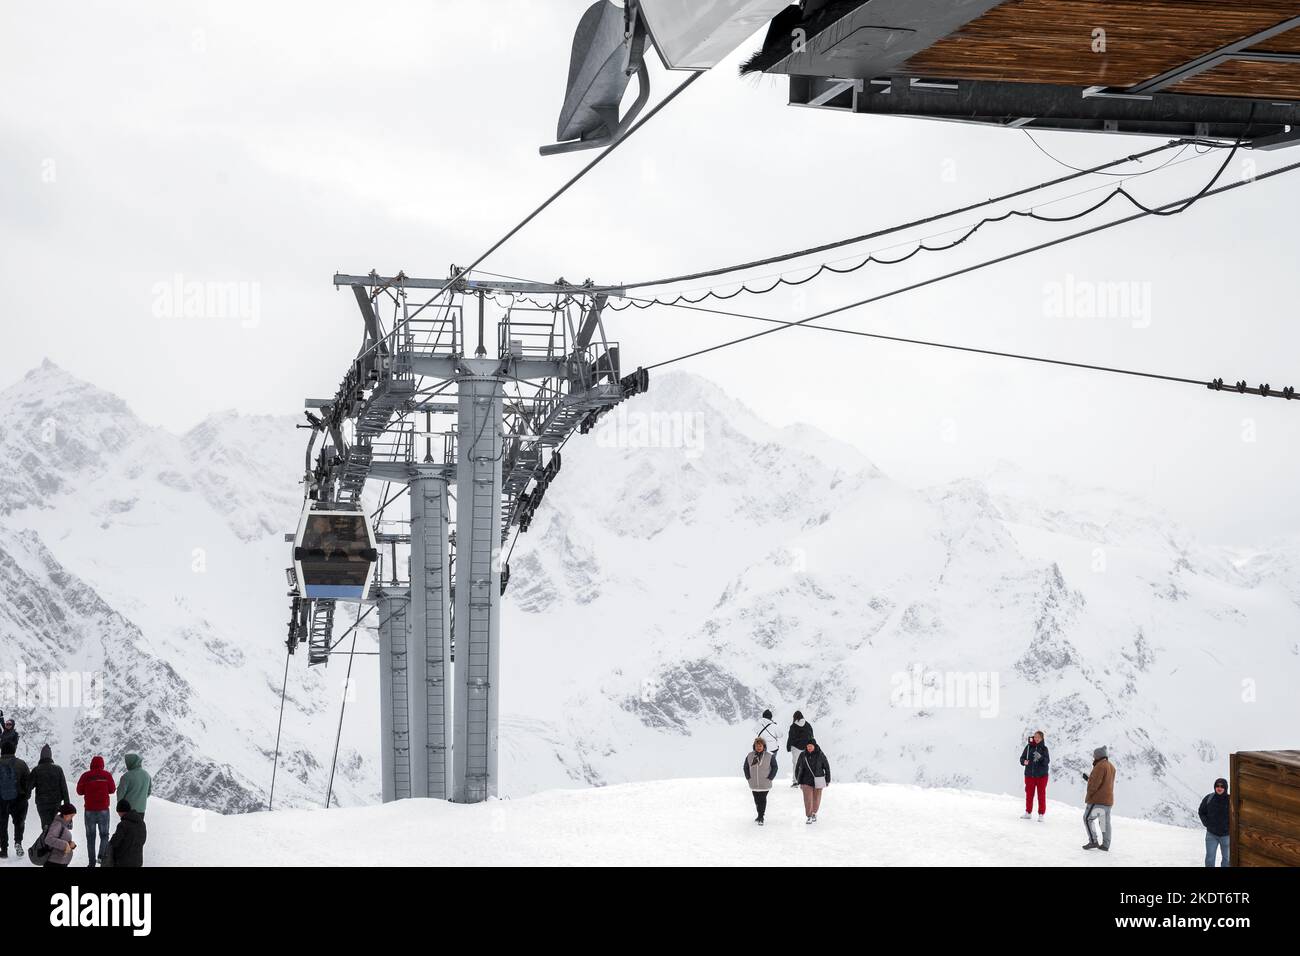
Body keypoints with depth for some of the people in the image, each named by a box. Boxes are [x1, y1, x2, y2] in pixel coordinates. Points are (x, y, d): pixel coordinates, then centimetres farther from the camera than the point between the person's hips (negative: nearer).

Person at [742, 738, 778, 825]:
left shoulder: (770, 756, -8)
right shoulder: (750, 755, -2)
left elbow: (774, 767, 1)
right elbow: (745, 767, 11)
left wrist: (770, 777, -6)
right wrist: (748, 777, 3)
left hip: (765, 784, -3)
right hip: (753, 783, 3)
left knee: (762, 799, -5)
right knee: (756, 800, 12)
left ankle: (761, 817, 0)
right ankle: (760, 815, 29)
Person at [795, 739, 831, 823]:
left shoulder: (820, 755, -6)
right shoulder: (803, 756, -3)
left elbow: (827, 767, 2)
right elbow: (798, 768, 7)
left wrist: (828, 780, 5)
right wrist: (799, 781, 7)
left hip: (818, 781, 0)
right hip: (807, 781, 0)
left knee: (816, 798, 11)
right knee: (808, 799, -9)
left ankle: (814, 813, 31)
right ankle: (808, 816, -4)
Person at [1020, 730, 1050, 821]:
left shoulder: (1044, 748, -4)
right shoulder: (1028, 747, 1)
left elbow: (1047, 761, -14)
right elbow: (1022, 758, 4)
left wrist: (1040, 757, -33)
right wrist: (1024, 761, -18)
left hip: (1041, 775, -2)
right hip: (1029, 775, 2)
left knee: (1041, 795, 1)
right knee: (1029, 794, 9)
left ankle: (1041, 814, 5)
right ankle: (1028, 812, 22)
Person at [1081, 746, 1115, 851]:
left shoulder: (1100, 766, -16)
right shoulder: (1111, 766, 14)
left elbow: (1095, 783, -19)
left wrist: (1088, 796, -7)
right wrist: (1089, 778, 17)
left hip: (1097, 799, -9)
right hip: (1108, 799, 9)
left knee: (1088, 818, 0)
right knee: (1105, 821, 11)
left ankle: (1093, 841, -7)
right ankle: (1106, 844, 10)